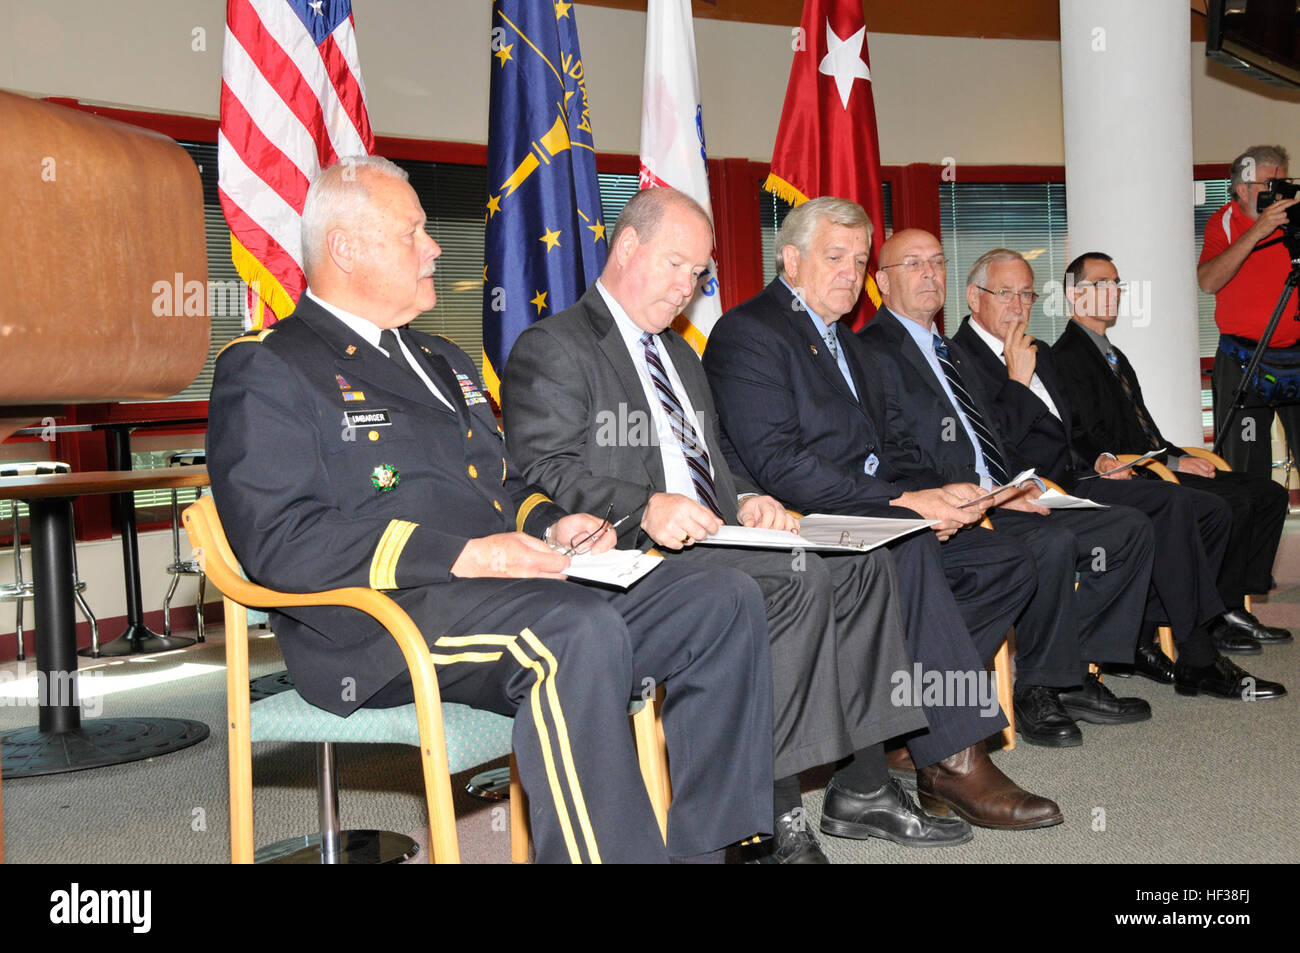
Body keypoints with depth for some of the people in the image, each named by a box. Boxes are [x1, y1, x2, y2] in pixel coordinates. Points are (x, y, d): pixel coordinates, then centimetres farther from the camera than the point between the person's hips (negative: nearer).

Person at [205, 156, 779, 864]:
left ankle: (699, 846, -7)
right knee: (580, 629, -36)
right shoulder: (264, 370, 0)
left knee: (726, 601, -8)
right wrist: (462, 555, -19)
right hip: (384, 621, -8)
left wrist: (547, 525, 8)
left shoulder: (443, 360, 28)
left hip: (522, 588, 8)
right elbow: (281, 540, -13)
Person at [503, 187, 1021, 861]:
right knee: (797, 579, -28)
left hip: (707, 538, 9)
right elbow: (544, 472, -13)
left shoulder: (679, 353, 28)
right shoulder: (551, 349, -1)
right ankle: (773, 813, -21)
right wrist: (645, 509, -28)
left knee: (863, 565, -10)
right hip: (629, 554, -8)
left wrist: (744, 501, 4)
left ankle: (861, 788, -6)